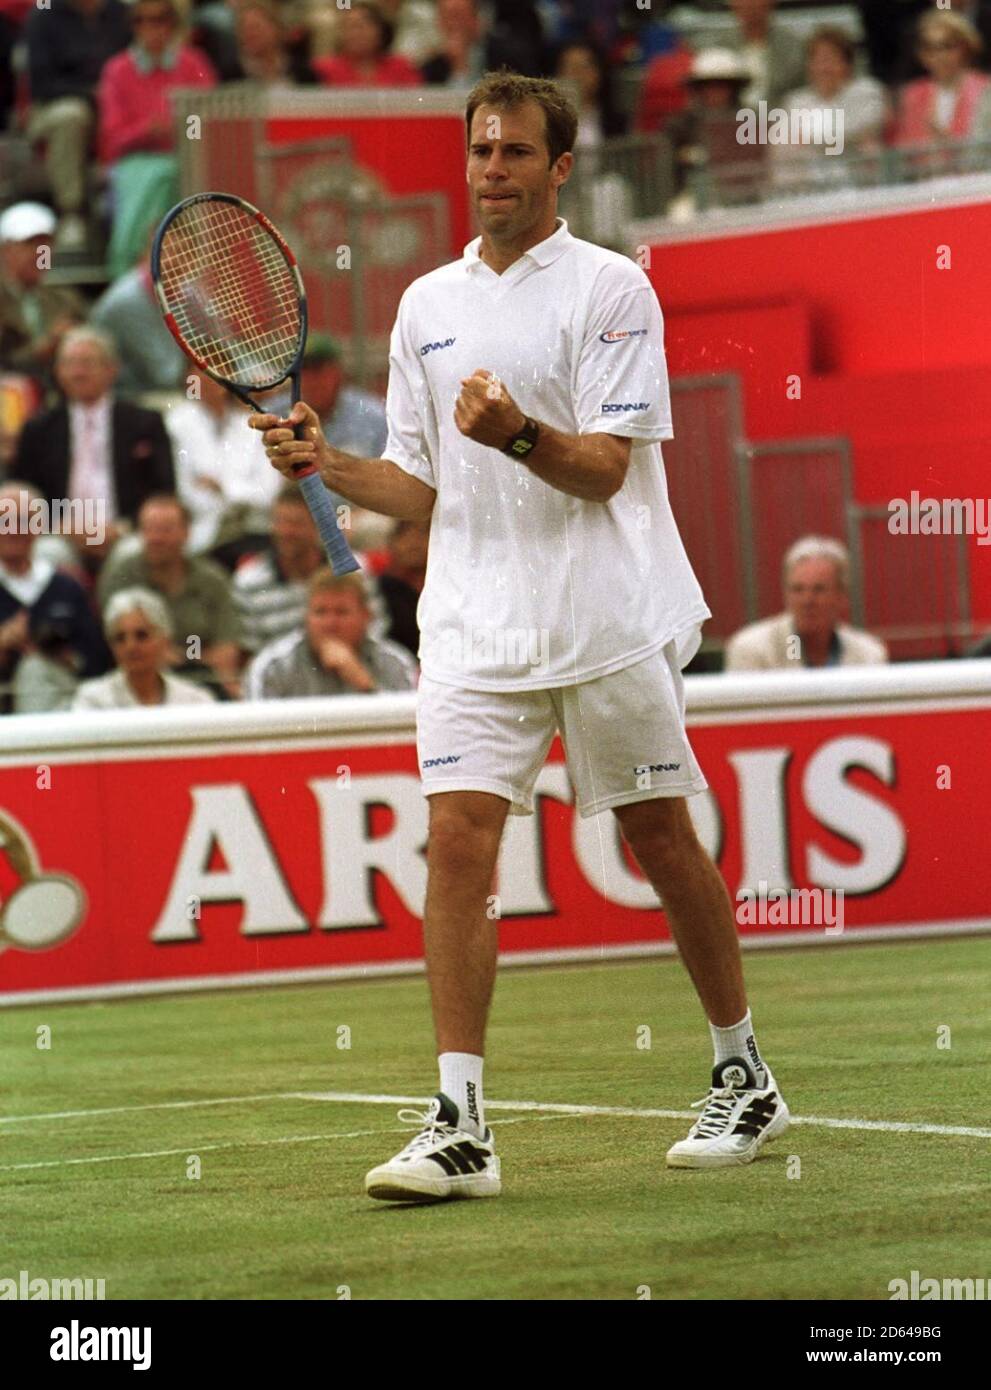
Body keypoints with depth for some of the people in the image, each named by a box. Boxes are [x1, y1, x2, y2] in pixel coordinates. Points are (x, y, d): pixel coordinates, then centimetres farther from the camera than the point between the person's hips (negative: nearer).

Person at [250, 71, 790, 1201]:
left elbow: (606, 468, -11)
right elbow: (422, 487, 16)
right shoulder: (426, 304, 14)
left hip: (609, 618, -4)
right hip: (475, 621, 4)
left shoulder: (610, 289, -2)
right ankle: (459, 1128, -13)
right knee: (458, 835, -10)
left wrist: (518, 434, -29)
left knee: (659, 837, 4)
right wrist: (327, 463, -1)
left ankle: (745, 1077, 22)